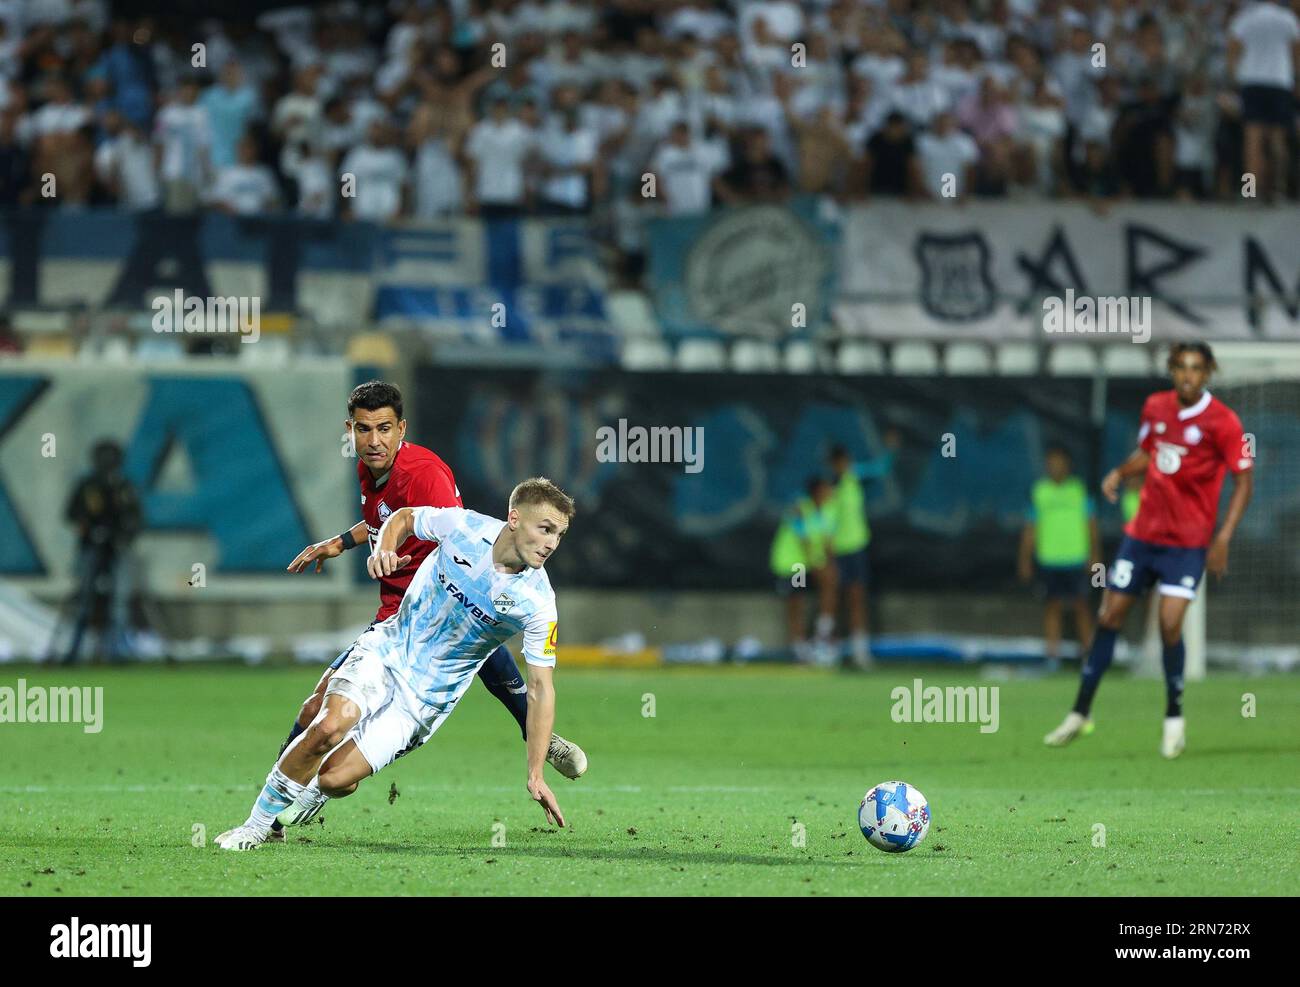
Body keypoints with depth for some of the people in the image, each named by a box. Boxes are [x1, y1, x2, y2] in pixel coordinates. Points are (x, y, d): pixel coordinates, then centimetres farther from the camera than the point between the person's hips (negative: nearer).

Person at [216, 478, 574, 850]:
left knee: (336, 778, -14)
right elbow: (404, 518, 7)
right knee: (331, 726, -27)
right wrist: (384, 550, -15)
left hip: (428, 699, -1)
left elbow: (540, 688, -10)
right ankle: (257, 825, -8)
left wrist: (536, 776, -13)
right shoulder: (463, 525, -15)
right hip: (389, 649, 1)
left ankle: (311, 794, 23)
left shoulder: (536, 602, -18)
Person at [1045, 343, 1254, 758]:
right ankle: (1080, 713, 18)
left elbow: (1244, 480, -10)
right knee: (1108, 618, 6)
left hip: (1188, 543, -5)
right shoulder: (1156, 407, 2)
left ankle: (1174, 719, 6)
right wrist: (1120, 472, -3)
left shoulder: (1222, 421, -13)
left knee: (1169, 625, -15)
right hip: (1143, 533, 5)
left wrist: (1223, 537, -18)